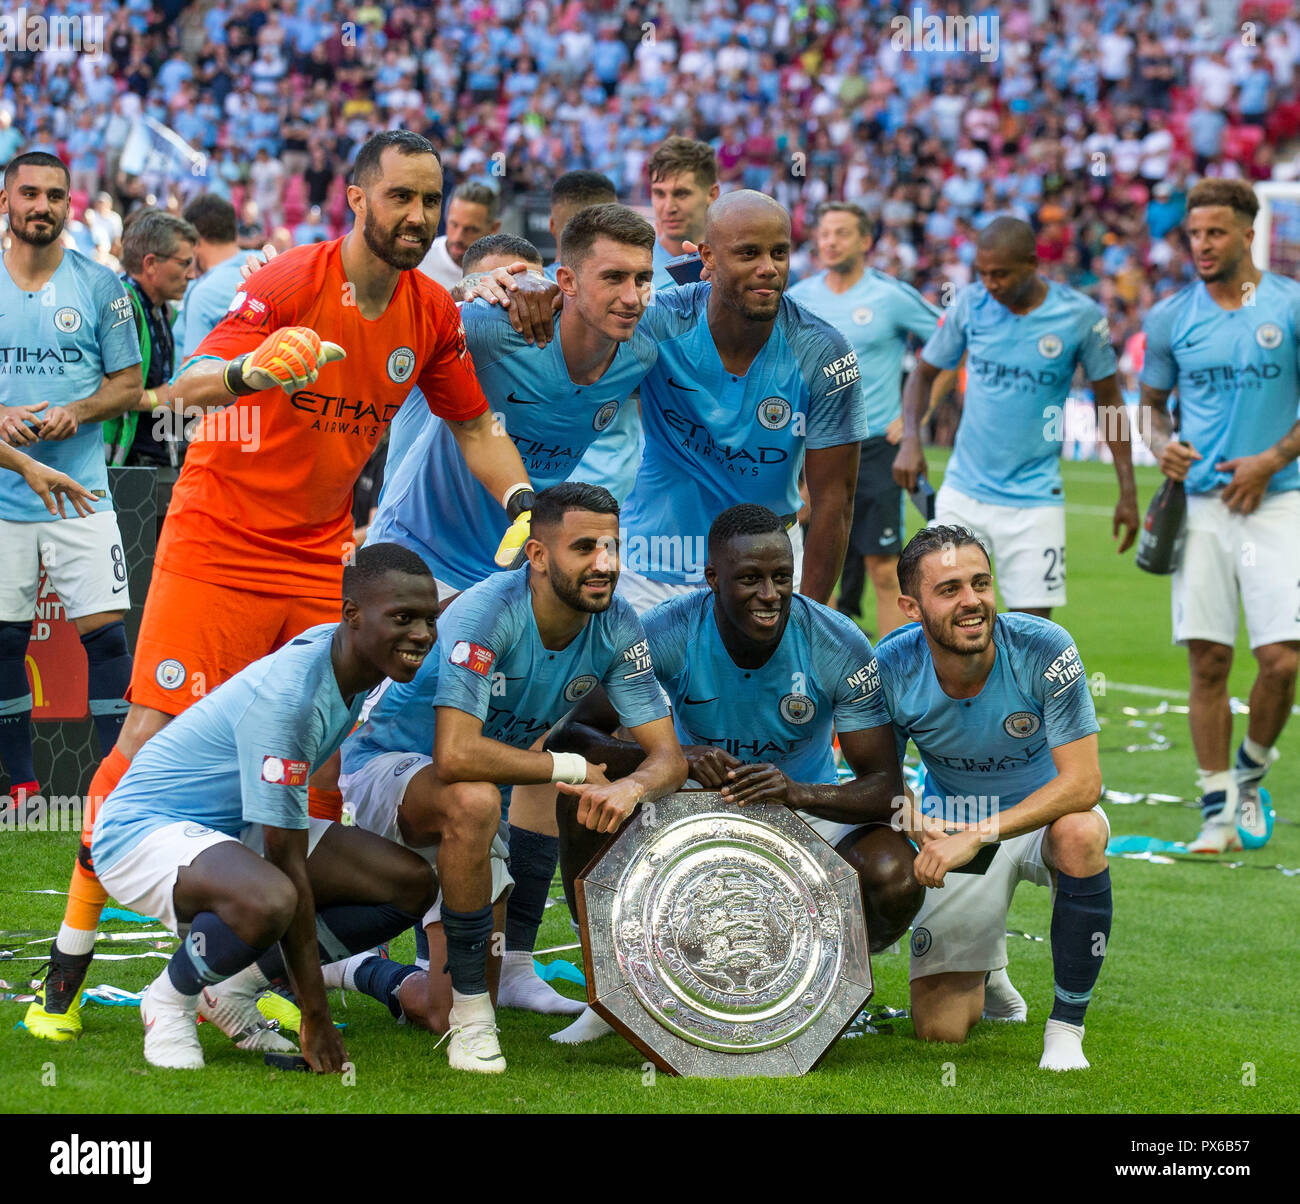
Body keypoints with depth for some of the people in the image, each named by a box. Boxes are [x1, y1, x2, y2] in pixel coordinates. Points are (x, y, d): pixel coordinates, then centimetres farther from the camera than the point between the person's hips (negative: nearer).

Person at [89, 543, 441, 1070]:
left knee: (411, 884, -1)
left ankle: (233, 987, 7)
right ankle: (171, 997, -8)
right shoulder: (287, 696, -32)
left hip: (236, 828, 9)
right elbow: (286, 862, -28)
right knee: (268, 901, -40)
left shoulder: (349, 652, -6)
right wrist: (315, 1016, -26)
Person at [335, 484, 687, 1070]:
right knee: (472, 801, -42)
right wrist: (573, 769, -31)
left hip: (464, 817, 6)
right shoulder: (486, 614, -31)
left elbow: (668, 755, -13)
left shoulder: (617, 628, -12)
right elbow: (455, 756, -41)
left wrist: (630, 787, -38)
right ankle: (471, 1009, -26)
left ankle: (358, 970, 36)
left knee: (438, 1014, 1)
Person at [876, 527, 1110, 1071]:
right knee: (939, 1028, -7)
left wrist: (979, 835, -38)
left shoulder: (1044, 649, -26)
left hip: (1044, 813, -2)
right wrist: (916, 823, -27)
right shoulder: (893, 668, -19)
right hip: (954, 828, 2)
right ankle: (984, 969, 33)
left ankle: (1065, 1027, -22)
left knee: (1081, 833, -40)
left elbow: (1082, 782, -29)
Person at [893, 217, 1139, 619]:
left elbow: (1109, 400, 3)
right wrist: (910, 440, -6)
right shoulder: (970, 303, -2)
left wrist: (1127, 492, 1)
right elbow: (925, 372, 11)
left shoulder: (1079, 315, -8)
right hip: (963, 491, 2)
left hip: (1034, 497, -2)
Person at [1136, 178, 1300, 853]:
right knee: (1208, 662, 0)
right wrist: (1162, 445, -4)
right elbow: (1151, 404, 17)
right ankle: (1218, 808, 8)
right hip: (1201, 505, 2)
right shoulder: (1171, 318, 6)